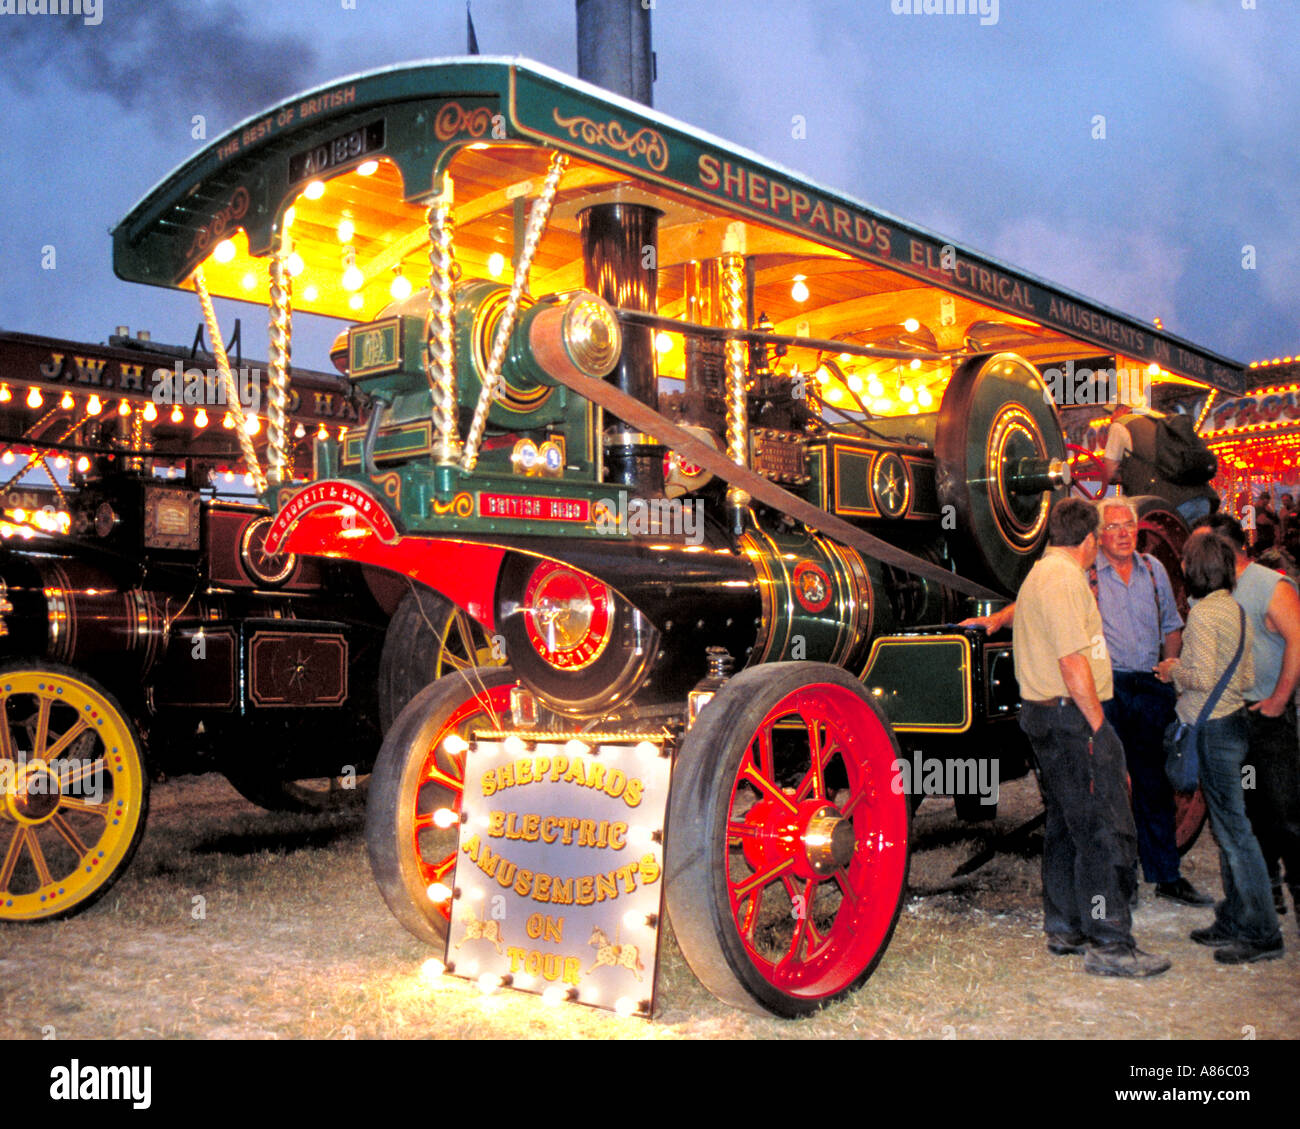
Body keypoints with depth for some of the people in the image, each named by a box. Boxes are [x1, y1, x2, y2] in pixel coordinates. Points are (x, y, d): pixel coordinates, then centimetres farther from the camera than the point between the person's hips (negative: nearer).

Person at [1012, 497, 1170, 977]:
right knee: (1106, 829, -8)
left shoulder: (1039, 573, 18)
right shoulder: (1066, 577, -15)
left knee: (1066, 825, 16)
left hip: (1044, 712, 11)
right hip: (1072, 717, -11)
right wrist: (1098, 726, -17)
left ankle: (1064, 928, 23)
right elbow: (1073, 662, -20)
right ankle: (1108, 944, -5)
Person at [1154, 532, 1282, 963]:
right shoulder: (1236, 609, 10)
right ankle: (1233, 921, 23)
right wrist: (1182, 671, 16)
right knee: (1227, 827, 15)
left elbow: (1203, 678, -22)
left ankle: (1263, 933, 0)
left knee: (1233, 829, -5)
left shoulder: (1203, 613, -16)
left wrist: (1175, 671, -3)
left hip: (1214, 728, -9)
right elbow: (1246, 679, 14)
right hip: (1232, 721, 9)